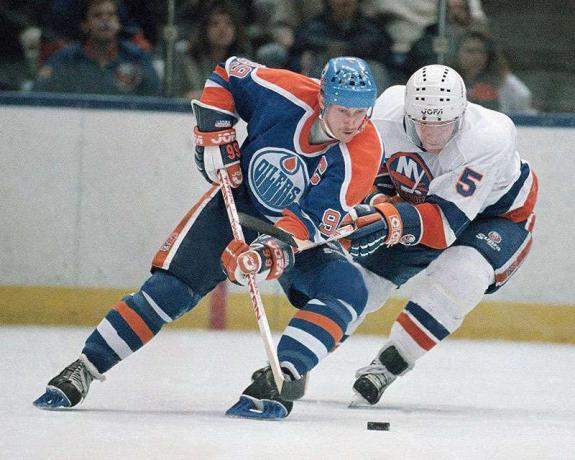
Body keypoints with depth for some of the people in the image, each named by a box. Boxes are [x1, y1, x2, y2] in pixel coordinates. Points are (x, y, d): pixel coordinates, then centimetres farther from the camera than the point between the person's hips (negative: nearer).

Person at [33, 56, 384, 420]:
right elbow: (227, 74, -4)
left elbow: (309, 222, -31)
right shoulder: (285, 92, -24)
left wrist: (274, 253, -47)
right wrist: (214, 134, -12)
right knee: (170, 289, -11)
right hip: (239, 201, 0)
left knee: (346, 291, -27)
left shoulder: (364, 154, -27)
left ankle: (275, 381, -35)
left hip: (306, 226, 0)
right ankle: (82, 371, -5)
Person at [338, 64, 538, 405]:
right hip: (417, 203, 4)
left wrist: (391, 222, -59)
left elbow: (447, 220, -45)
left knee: (461, 272, -33)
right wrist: (378, 201, -9)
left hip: (497, 214, -4)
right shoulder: (389, 108, -27)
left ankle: (389, 364, -23)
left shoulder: (490, 140, -40)